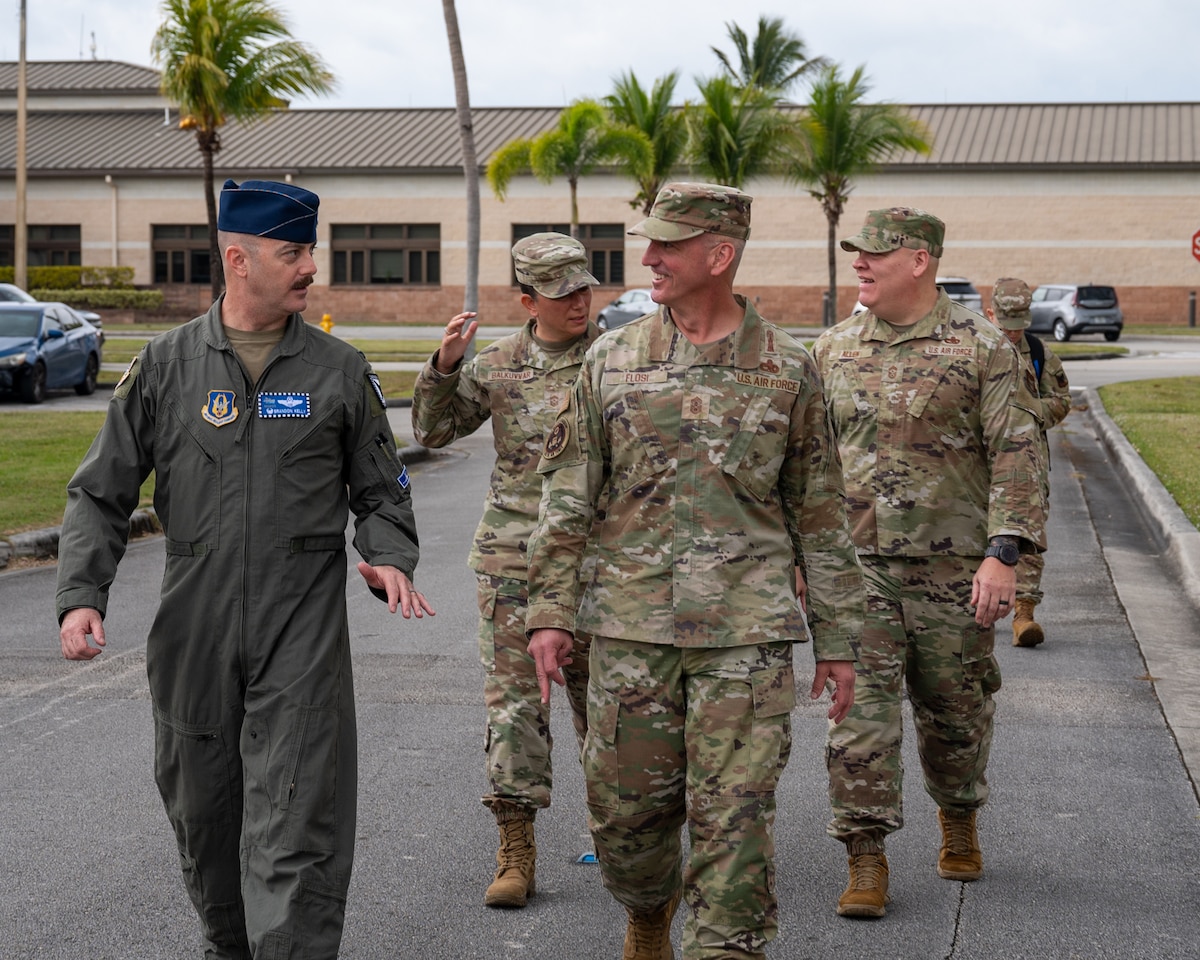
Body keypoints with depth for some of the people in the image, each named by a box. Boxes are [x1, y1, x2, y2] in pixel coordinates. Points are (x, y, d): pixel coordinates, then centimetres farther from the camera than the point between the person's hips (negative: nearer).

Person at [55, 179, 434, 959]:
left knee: (294, 837, -9)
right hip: (193, 637, 2)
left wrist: (390, 556, -8)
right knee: (204, 819, 14)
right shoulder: (165, 366, 3)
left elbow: (380, 489, 13)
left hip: (303, 638, -2)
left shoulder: (340, 370, 4)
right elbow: (101, 494, 5)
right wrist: (81, 595, -9)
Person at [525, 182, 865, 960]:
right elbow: (568, 494, 8)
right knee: (625, 807, 9)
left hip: (747, 632, -2)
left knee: (734, 817, -4)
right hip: (632, 627, 2)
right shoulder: (612, 362, 6)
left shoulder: (787, 370, 3)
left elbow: (821, 512, 7)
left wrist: (838, 638, 5)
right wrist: (551, 611, 2)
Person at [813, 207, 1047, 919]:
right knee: (861, 708, -6)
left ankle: (959, 822, 37)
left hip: (953, 567, -2)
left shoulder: (983, 348, -5)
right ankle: (867, 861, -1)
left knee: (955, 712, 12)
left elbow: (1016, 454, -9)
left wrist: (1003, 553, -17)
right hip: (857, 564, 2)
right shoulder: (834, 350, 8)